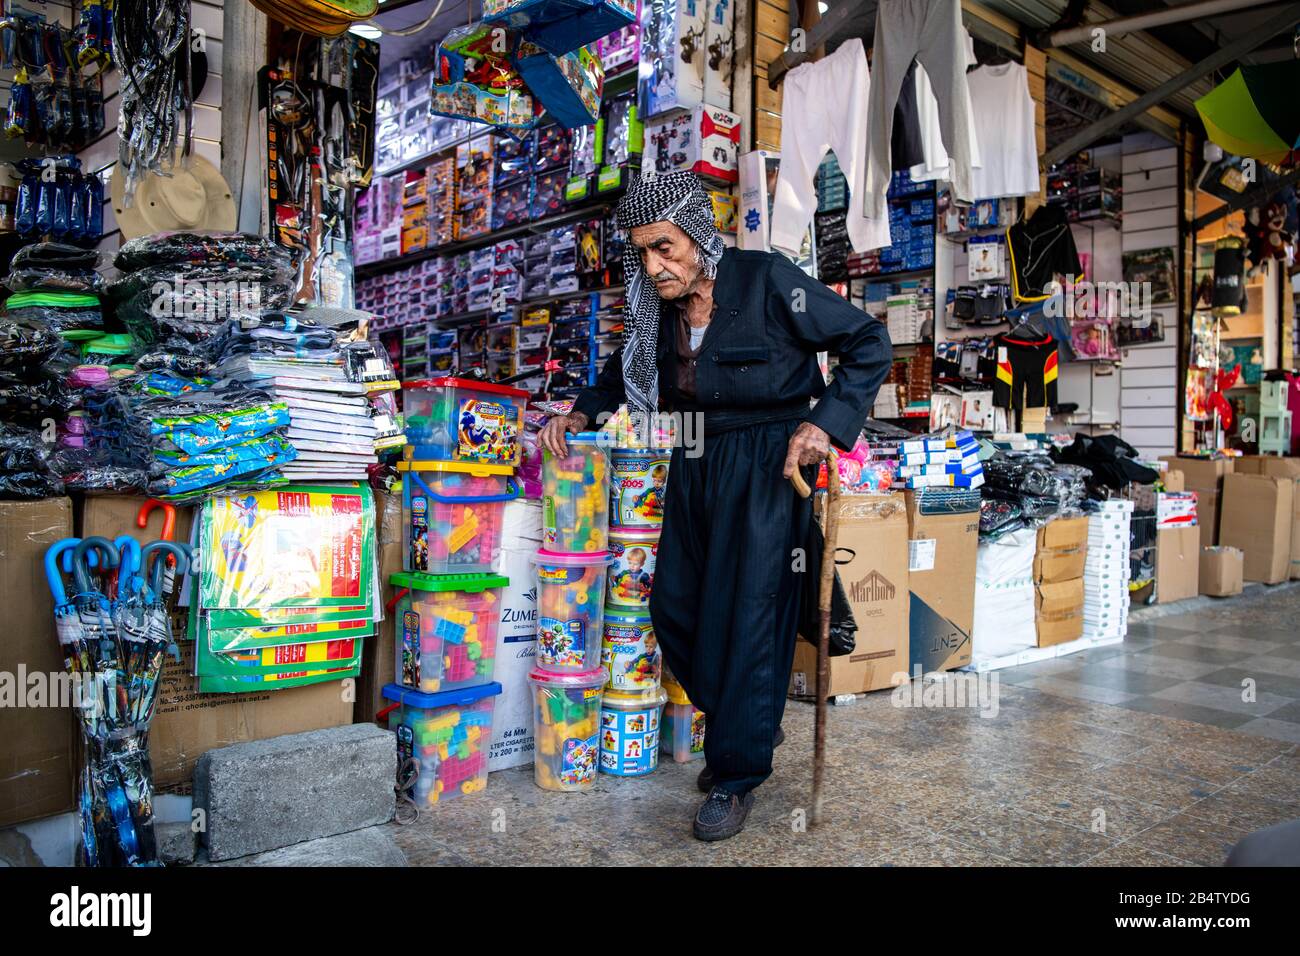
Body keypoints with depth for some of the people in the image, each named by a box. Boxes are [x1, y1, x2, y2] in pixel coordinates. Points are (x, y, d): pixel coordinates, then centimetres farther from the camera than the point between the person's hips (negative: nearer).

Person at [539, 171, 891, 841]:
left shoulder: (767, 281, -16)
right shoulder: (658, 308, 2)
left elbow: (868, 343, -10)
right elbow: (627, 368, 23)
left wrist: (825, 422, -20)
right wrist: (582, 413, 8)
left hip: (766, 465, -6)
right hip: (694, 463, 7)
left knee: (744, 614, -3)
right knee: (673, 606, 8)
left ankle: (737, 775, 14)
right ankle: (751, 725, 30)